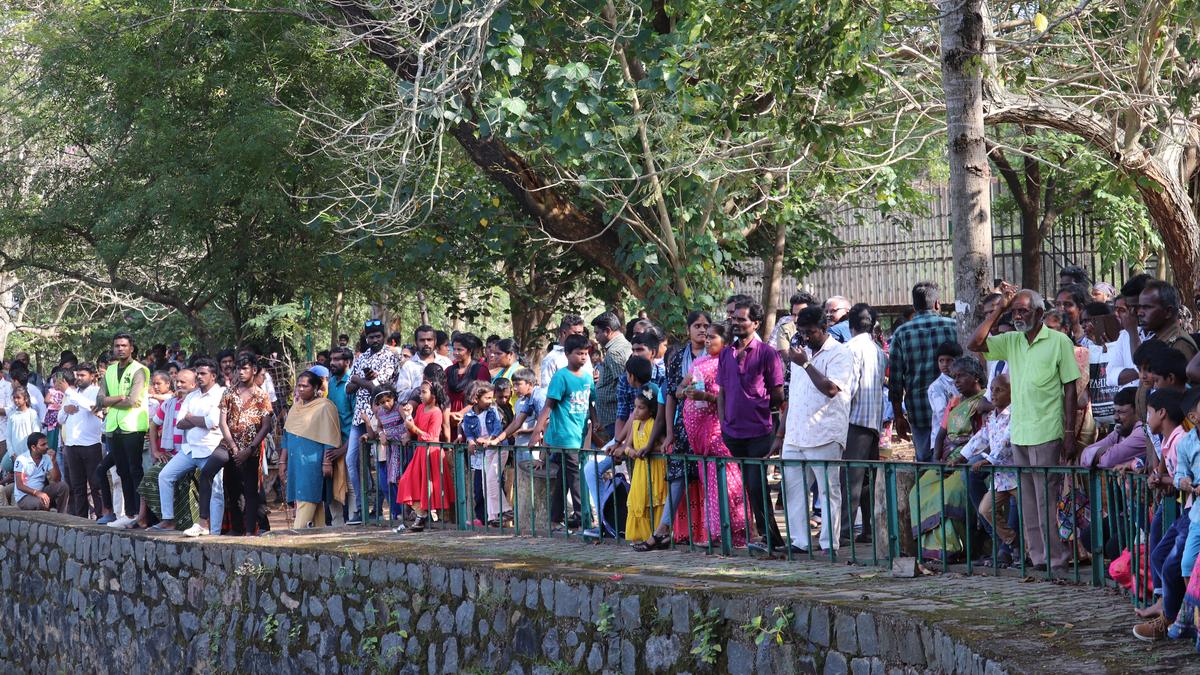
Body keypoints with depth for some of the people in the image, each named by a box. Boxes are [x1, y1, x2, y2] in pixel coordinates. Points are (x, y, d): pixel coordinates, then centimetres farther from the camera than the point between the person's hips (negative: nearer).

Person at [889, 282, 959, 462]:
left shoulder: (901, 334, 1)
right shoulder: (953, 327, -1)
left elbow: (895, 380, 2)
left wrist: (898, 415, 9)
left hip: (918, 412, 0)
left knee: (925, 460, 7)